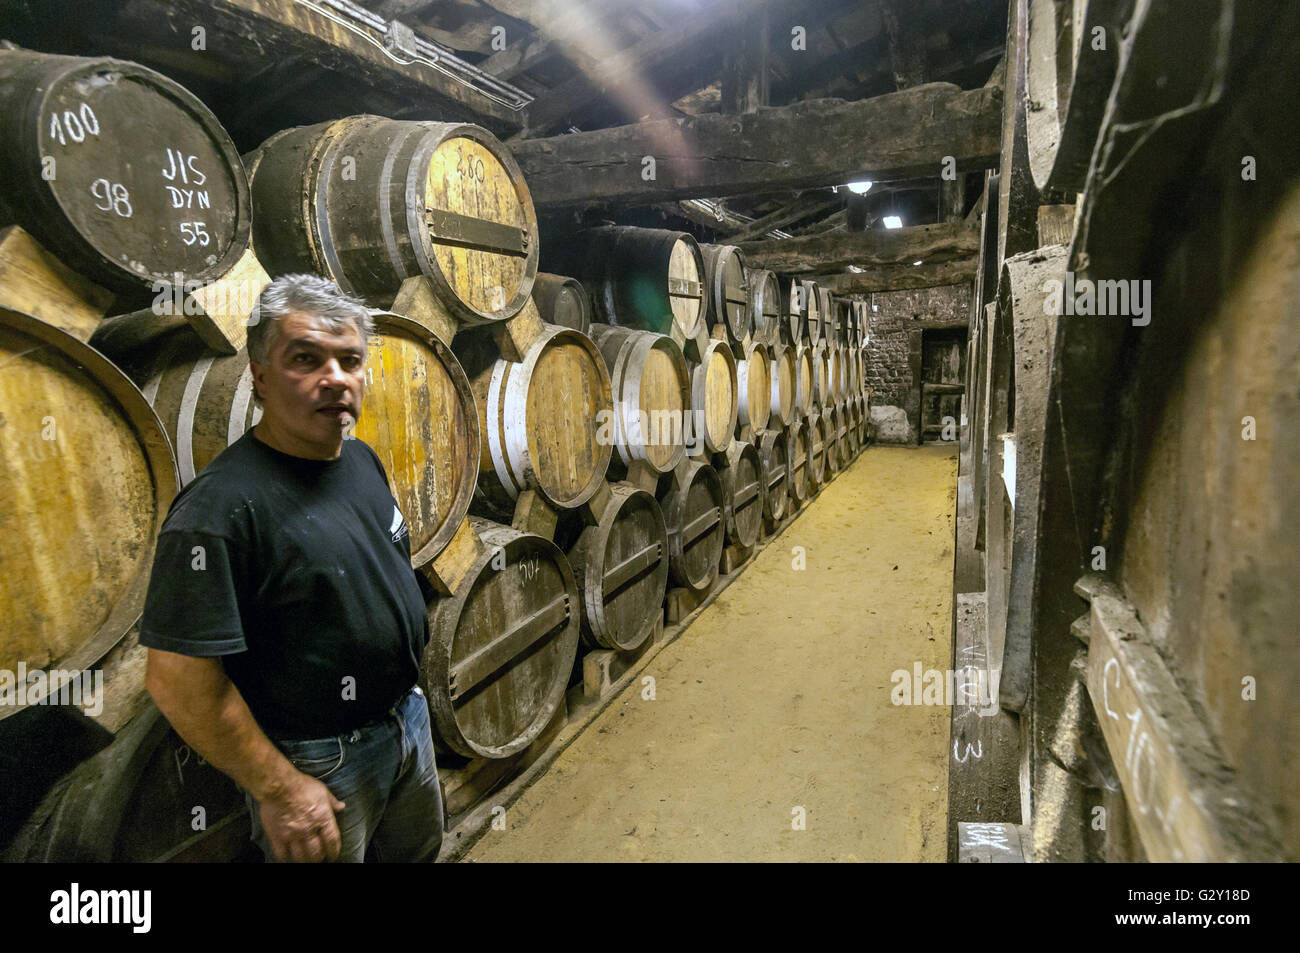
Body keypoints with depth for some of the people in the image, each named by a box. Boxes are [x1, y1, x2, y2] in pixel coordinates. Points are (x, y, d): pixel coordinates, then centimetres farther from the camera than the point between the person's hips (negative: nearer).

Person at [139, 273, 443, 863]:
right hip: (318, 762, -7)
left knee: (420, 848, 27)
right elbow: (177, 680, -25)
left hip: (405, 717, 8)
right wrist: (278, 789, -18)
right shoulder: (221, 507, -26)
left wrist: (406, 696, 15)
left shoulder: (363, 460, -1)